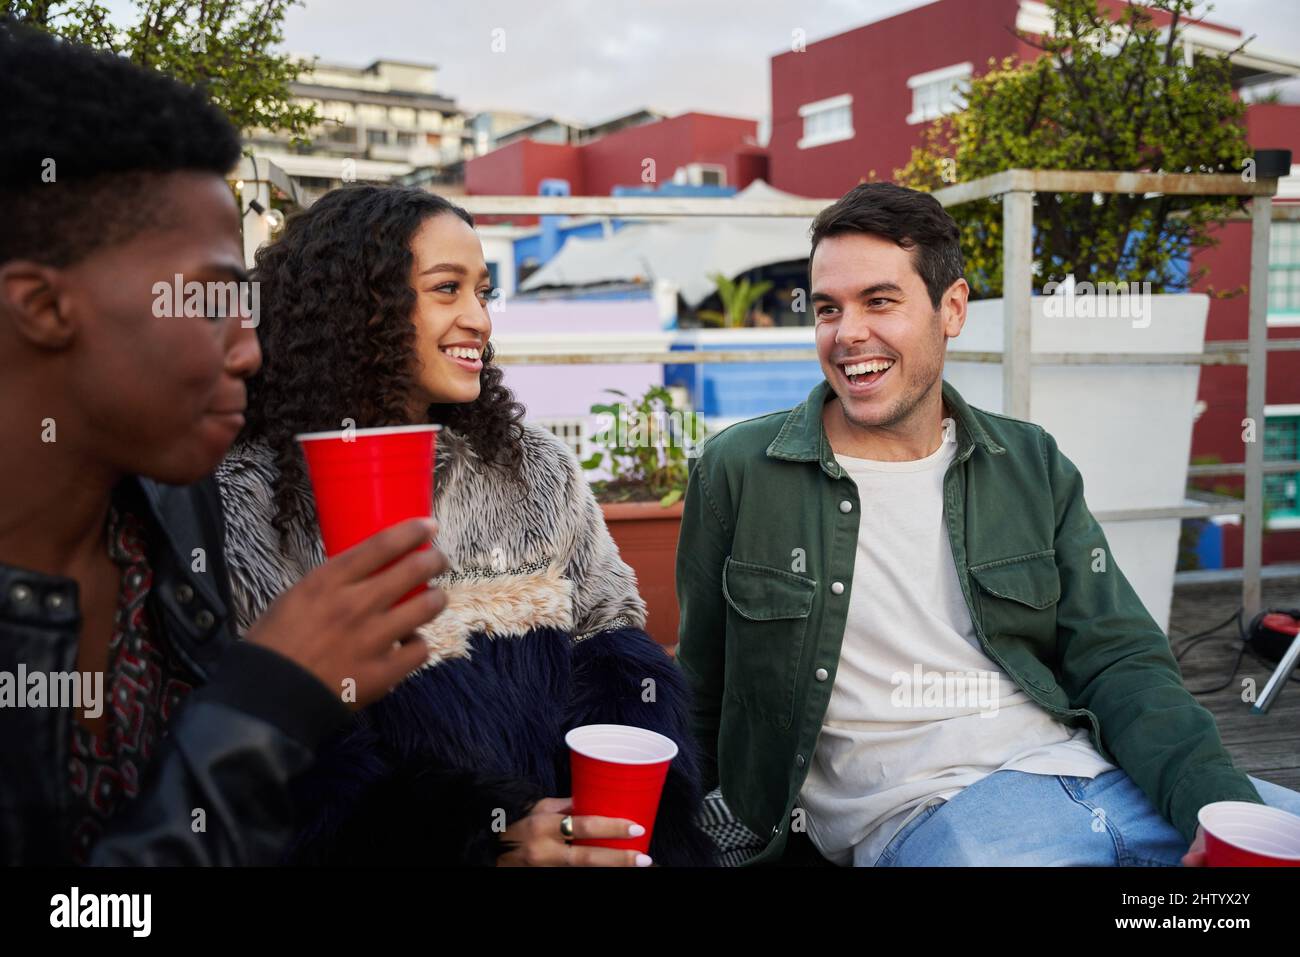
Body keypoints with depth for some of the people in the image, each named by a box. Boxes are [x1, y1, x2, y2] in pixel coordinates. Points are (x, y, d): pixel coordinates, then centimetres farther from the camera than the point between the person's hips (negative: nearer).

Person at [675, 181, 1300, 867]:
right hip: (916, 805, -4)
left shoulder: (1032, 466, 11)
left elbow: (1118, 661, 5)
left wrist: (1220, 801, -11)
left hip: (1094, 773, 5)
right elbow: (707, 699, 8)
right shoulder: (736, 472, 1)